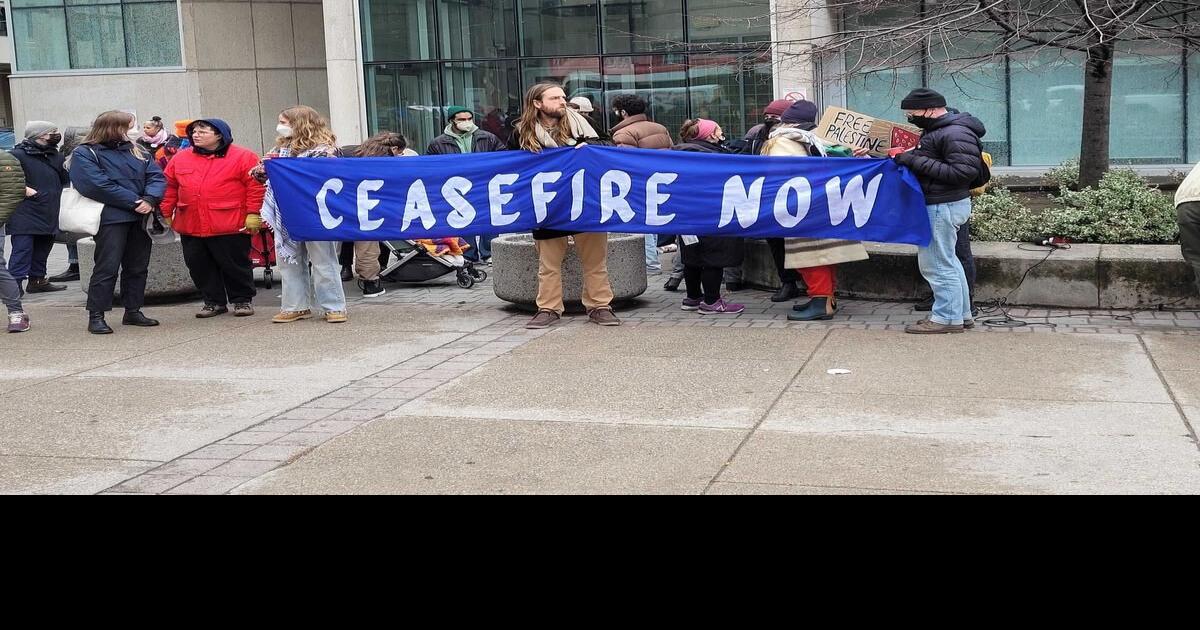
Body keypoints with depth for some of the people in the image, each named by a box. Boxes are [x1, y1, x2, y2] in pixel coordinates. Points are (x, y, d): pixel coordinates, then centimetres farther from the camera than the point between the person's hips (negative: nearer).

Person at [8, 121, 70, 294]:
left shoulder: (56, 156, 13)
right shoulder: (18, 155, -11)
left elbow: (65, 180, 23)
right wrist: (22, 188, -19)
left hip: (48, 215, 8)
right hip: (26, 216, -8)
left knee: (43, 248, 16)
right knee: (22, 250, -11)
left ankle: (37, 280, 28)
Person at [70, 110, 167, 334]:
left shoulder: (137, 152, 15)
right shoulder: (85, 154, -4)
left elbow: (157, 177, 4)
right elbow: (98, 185, -16)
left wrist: (150, 199, -17)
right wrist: (134, 202, -17)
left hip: (140, 218, 6)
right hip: (111, 218, -6)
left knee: (138, 267, 10)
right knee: (107, 268, -8)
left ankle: (133, 311, 20)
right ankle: (96, 316, -3)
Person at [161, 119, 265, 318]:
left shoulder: (243, 157, -4)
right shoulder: (180, 158, 10)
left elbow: (255, 186, -8)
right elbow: (169, 187, 13)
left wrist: (253, 214, -13)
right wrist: (166, 213, 9)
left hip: (230, 226, -5)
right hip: (190, 225, 5)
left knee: (235, 264, 4)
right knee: (199, 265, 8)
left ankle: (242, 300, 18)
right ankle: (214, 301, 20)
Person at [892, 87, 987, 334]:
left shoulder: (955, 134, -18)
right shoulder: (936, 130, 14)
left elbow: (963, 172, -25)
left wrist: (915, 161, -25)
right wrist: (906, 156, 7)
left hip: (943, 206, -11)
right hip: (941, 204, 11)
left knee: (936, 264, -5)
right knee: (946, 262, 17)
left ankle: (947, 318, 2)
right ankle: (962, 314, 25)